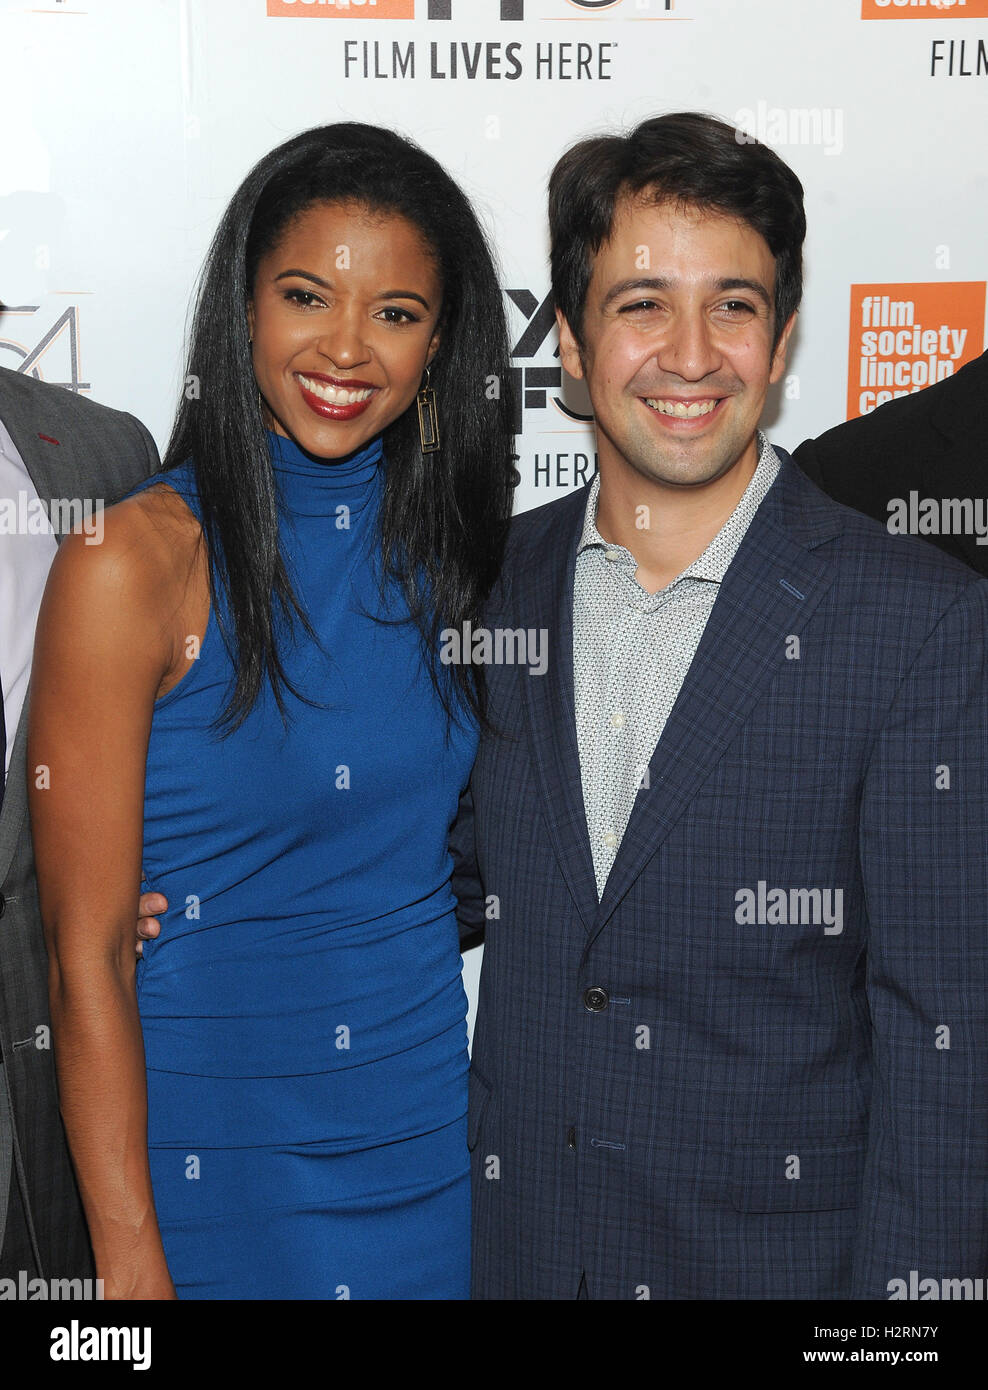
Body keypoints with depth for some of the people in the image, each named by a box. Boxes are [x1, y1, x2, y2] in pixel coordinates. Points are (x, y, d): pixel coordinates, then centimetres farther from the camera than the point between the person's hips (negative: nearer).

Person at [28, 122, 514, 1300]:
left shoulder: (443, 544, 1)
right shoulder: (132, 563, -14)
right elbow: (88, 955, -13)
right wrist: (132, 1263, -14)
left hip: (435, 1125, 5)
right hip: (215, 1146, -4)